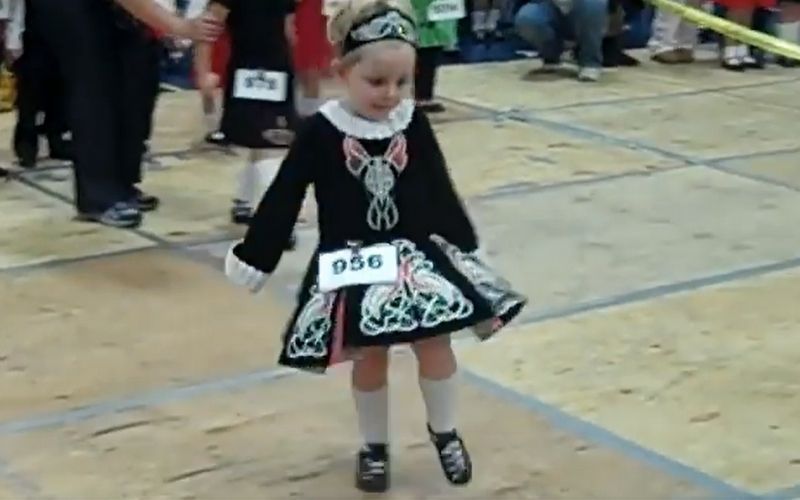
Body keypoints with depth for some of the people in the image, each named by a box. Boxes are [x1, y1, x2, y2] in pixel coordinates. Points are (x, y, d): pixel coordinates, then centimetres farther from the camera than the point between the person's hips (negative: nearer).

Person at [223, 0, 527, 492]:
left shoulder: (414, 124, -4)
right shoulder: (321, 131, -11)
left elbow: (441, 193, 6)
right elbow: (284, 198, -6)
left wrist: (466, 250, 10)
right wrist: (253, 257, -4)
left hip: (417, 254, 2)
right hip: (351, 262, -2)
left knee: (434, 342, -2)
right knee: (369, 355, 6)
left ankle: (445, 431, 23)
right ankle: (374, 446, 26)